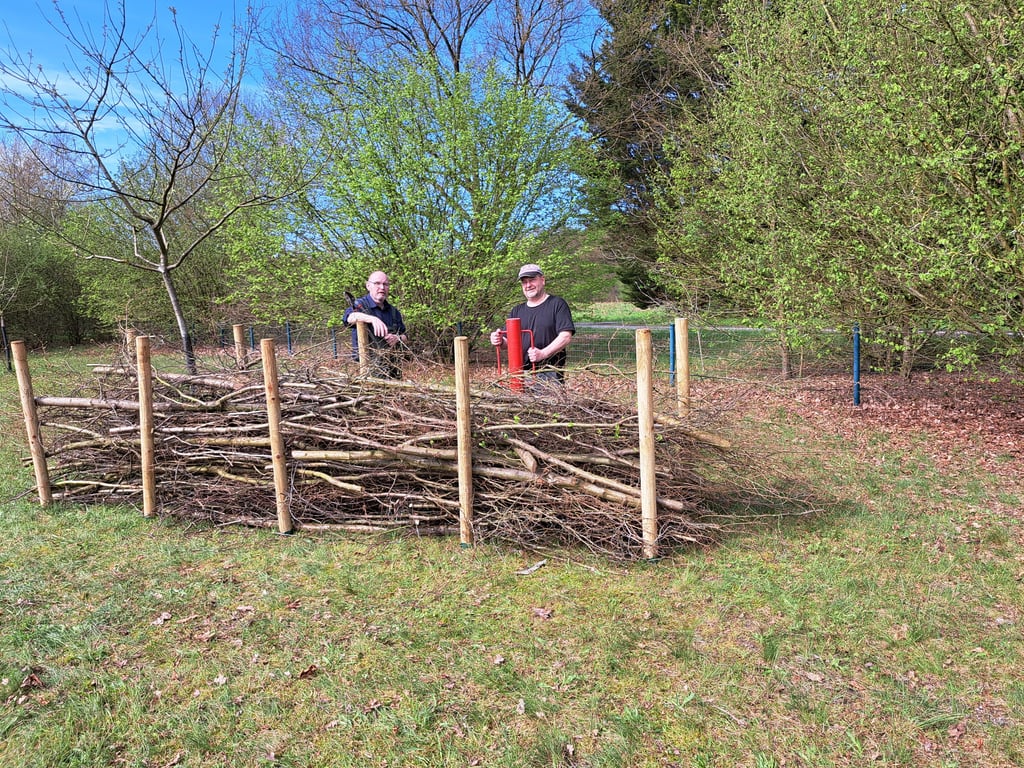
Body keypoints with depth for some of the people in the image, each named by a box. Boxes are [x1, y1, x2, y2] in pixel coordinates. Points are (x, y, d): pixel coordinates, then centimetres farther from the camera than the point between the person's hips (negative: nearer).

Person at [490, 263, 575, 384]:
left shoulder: (557, 304, 3)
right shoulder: (517, 311, 19)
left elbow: (566, 336, -8)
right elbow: (509, 340, 19)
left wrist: (543, 354, -20)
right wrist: (500, 341, -5)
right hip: (521, 373, 4)